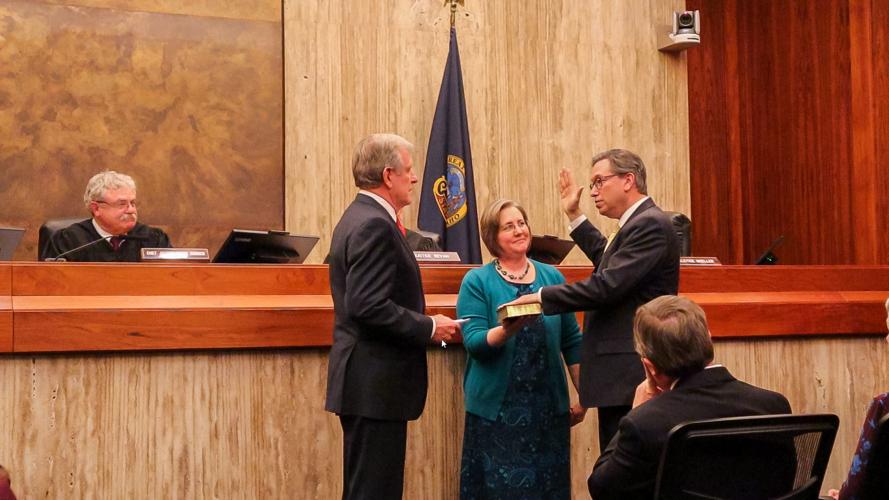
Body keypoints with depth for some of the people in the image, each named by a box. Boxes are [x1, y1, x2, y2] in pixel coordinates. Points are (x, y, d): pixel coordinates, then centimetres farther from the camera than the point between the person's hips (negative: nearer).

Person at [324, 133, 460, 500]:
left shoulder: (359, 218, 15)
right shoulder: (374, 226, -16)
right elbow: (369, 307, -24)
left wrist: (424, 325, 11)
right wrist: (429, 328, -14)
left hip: (365, 383, 10)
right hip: (376, 384, -10)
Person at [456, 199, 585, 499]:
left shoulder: (552, 277, 9)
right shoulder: (477, 281, -1)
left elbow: (572, 342, 12)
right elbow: (473, 342, -10)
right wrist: (508, 330, -28)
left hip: (548, 405, 3)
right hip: (496, 407, -3)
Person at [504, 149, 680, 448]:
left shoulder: (650, 224, -15)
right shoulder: (638, 223, 18)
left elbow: (608, 286, -22)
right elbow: (607, 259, 36)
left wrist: (542, 297, -14)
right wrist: (574, 215, 32)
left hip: (630, 375, -10)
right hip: (620, 376, 10)